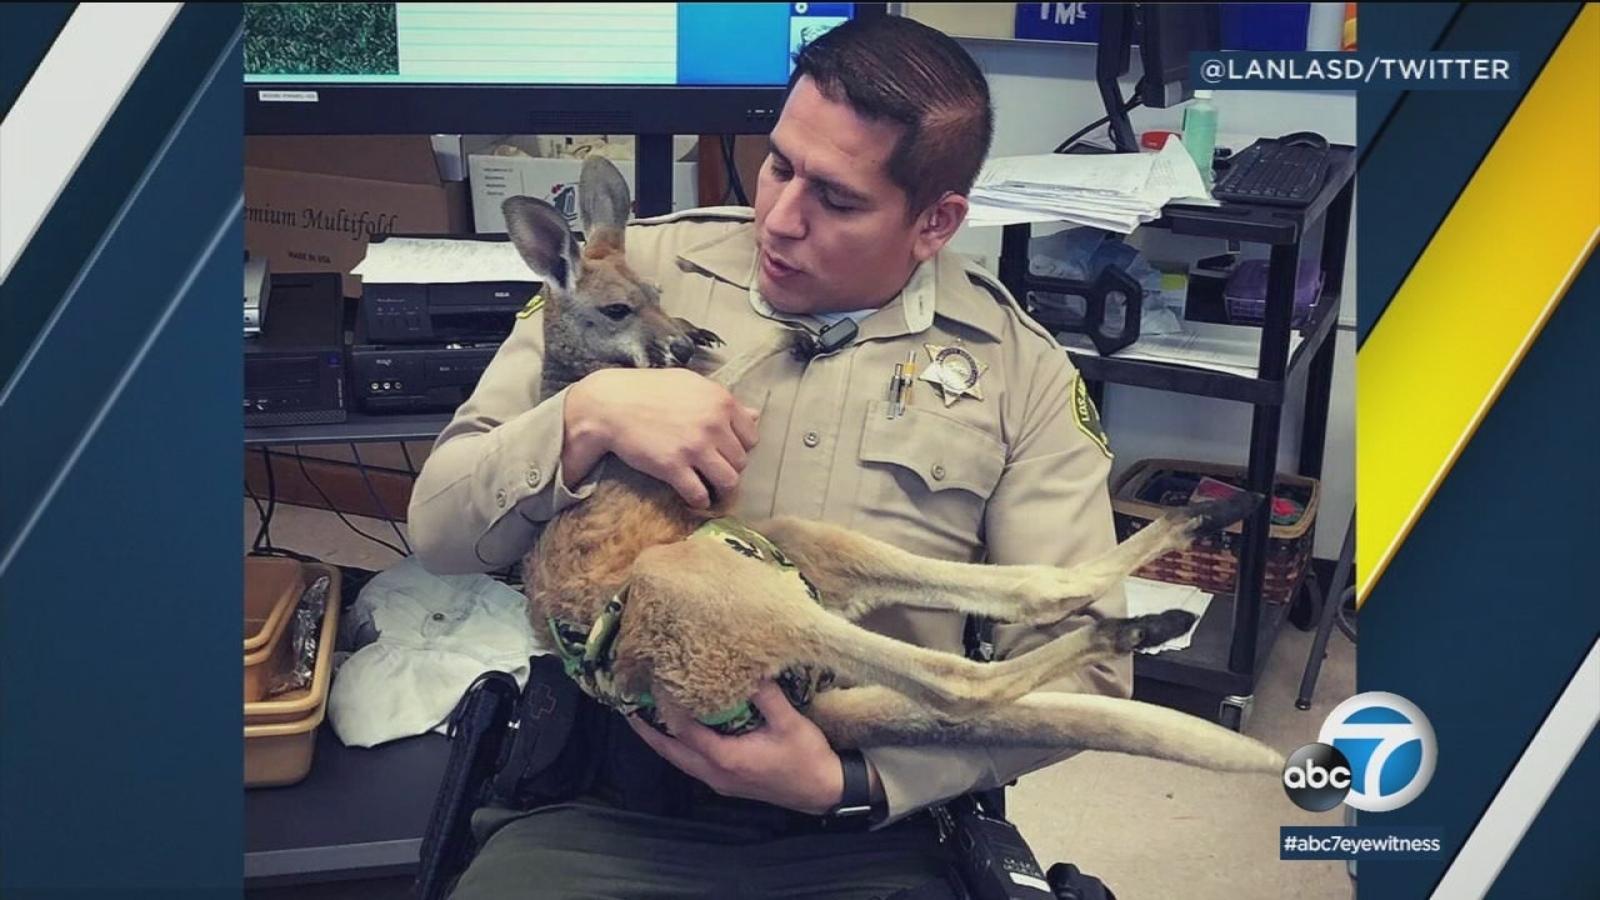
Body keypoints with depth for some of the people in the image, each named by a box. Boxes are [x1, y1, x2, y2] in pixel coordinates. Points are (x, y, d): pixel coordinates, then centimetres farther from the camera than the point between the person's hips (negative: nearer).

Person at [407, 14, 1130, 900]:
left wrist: (855, 782, -15)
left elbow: (1078, 663, -2)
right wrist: (586, 416, -17)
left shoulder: (1022, 369, 1)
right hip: (601, 805, 0)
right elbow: (439, 531, 2)